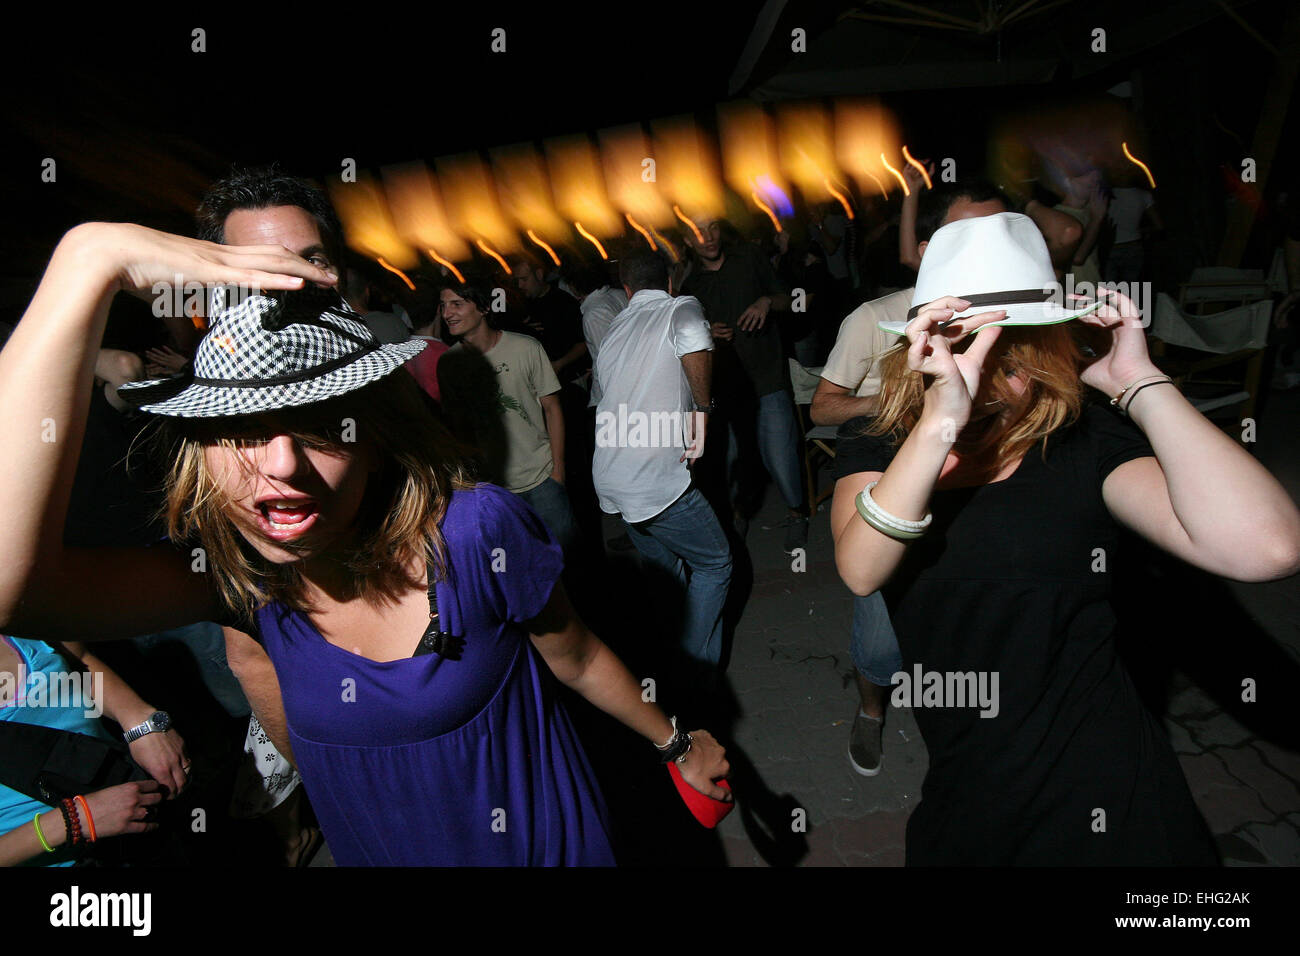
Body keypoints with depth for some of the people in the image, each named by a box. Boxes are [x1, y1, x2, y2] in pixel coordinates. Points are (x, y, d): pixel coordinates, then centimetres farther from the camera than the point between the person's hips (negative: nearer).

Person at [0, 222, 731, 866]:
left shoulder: (477, 535, -29)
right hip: (370, 848, 4)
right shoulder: (239, 572, -20)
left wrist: (674, 742, 6)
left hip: (538, 842, -3)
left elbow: (576, 658, -10)